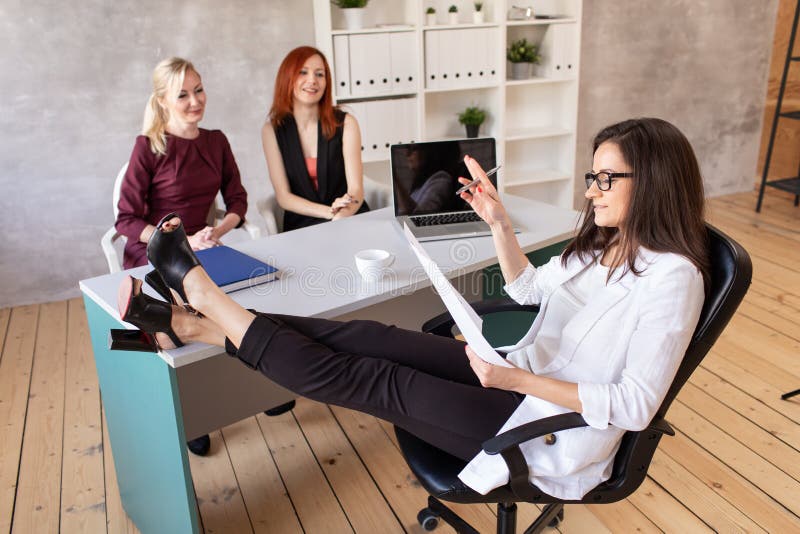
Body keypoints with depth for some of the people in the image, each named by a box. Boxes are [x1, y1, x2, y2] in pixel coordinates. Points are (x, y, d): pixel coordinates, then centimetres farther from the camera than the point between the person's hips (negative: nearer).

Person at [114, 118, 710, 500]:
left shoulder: (672, 276, -19)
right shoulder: (600, 246, 8)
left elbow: (636, 406, -23)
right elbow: (527, 288, 18)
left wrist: (519, 379, -27)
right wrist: (498, 222, 4)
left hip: (556, 432, -7)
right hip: (520, 378, 8)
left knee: (372, 381, -15)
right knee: (368, 338, -11)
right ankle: (196, 324, -7)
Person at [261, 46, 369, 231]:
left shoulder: (346, 123, -2)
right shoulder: (272, 130, 1)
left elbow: (356, 190, -8)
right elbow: (283, 197, -3)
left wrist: (340, 216, -31)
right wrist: (329, 212, -19)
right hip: (301, 226, 0)